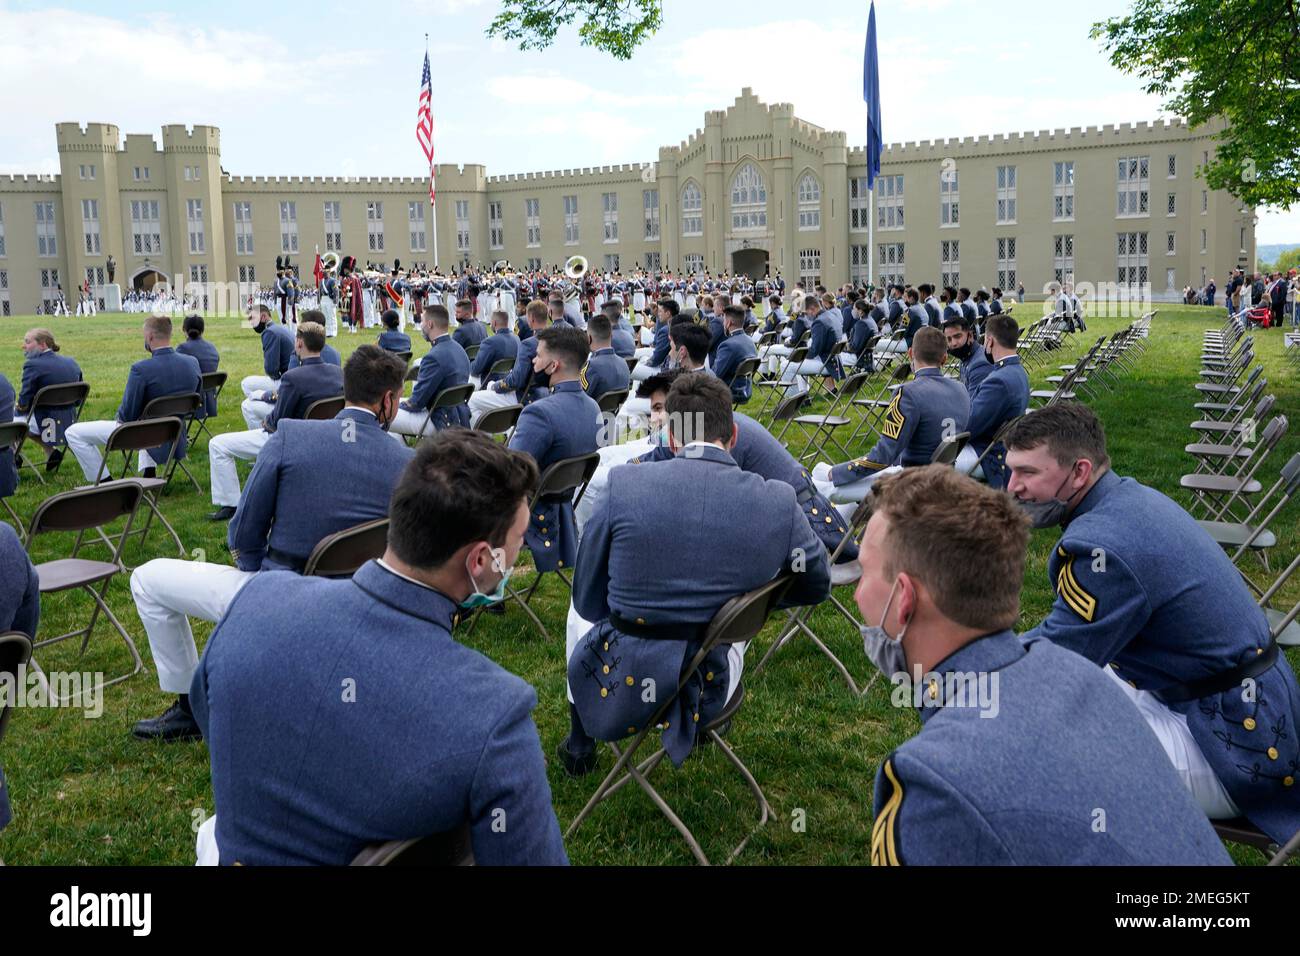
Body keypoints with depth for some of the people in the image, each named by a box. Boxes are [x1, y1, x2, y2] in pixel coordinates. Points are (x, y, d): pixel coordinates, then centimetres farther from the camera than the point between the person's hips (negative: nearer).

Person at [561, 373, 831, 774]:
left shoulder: (623, 484, -14)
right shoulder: (779, 502, -11)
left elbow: (588, 601, -2)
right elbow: (815, 586, 7)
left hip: (616, 698, -1)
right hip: (708, 700, 1)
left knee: (580, 616, 34)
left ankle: (579, 748, 44)